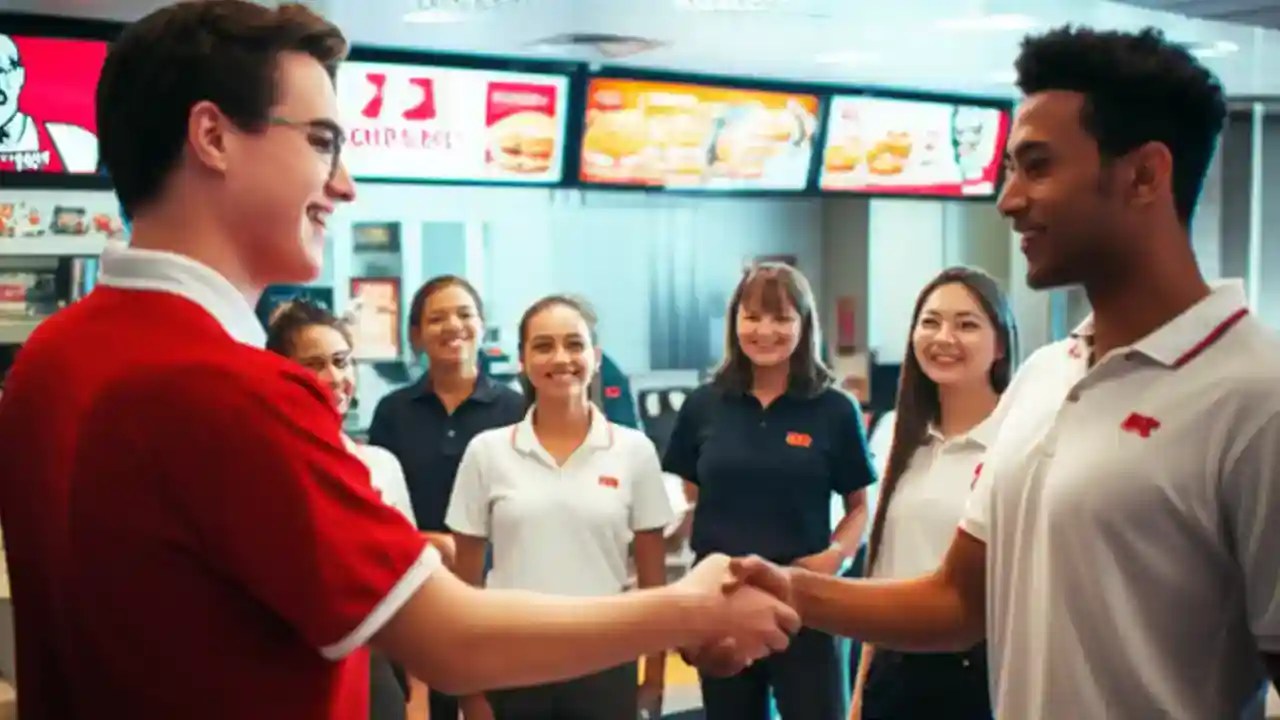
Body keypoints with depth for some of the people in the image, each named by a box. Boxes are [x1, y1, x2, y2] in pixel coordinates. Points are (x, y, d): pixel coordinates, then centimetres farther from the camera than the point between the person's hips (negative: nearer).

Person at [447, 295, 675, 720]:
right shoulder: (486, 451, -1)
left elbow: (653, 581, 4)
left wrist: (654, 683, 3)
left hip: (604, 666, 0)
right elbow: (466, 584, 3)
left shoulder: (634, 451, -1)